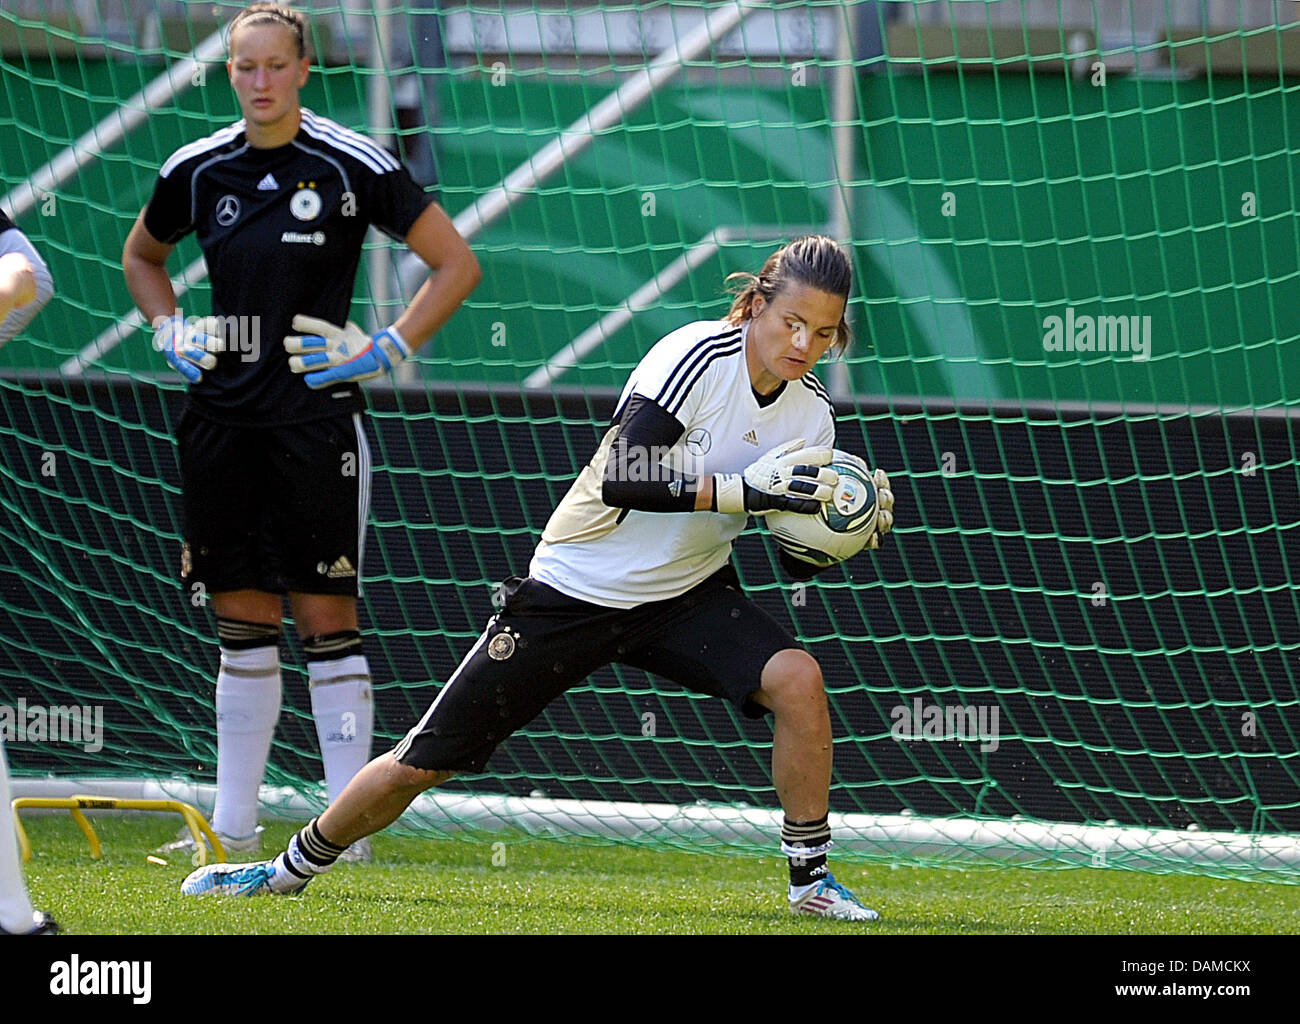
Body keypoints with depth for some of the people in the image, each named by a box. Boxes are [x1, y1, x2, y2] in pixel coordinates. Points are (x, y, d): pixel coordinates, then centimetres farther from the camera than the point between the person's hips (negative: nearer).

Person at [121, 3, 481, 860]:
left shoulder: (352, 166, -6)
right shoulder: (199, 170, 6)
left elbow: (458, 265, -1)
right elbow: (141, 256, 27)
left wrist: (387, 351, -6)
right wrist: (169, 332, 12)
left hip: (316, 412, -4)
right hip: (223, 414, 4)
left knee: (327, 613, -5)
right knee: (243, 620, 8)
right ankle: (233, 822, 13)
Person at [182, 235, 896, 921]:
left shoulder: (811, 415, -5)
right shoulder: (700, 356, -22)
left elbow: (798, 560, 3)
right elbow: (618, 481, -32)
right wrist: (745, 491, -37)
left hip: (686, 597, 4)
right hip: (572, 592, -4)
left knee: (796, 678, -24)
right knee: (424, 761, -2)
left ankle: (809, 877, -7)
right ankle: (293, 868, 23)